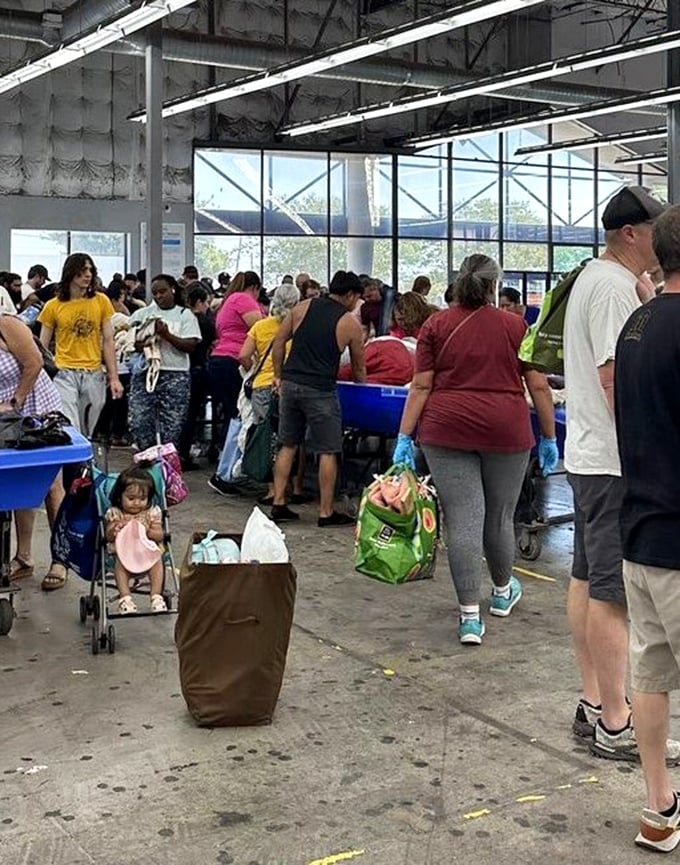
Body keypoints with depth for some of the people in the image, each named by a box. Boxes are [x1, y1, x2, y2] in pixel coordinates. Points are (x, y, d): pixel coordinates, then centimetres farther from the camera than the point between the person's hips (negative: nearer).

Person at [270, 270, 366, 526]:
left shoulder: (303, 307, 10)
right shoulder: (350, 323, 1)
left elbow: (278, 341, 8)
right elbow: (358, 366, 10)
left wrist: (278, 375, 14)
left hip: (290, 383, 5)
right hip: (320, 390, -5)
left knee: (288, 445, 14)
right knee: (327, 452, 4)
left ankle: (278, 504, 15)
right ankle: (326, 513, 8)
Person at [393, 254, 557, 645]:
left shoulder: (436, 326, 3)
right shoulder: (516, 327, 3)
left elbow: (421, 386, -1)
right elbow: (539, 386, 3)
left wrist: (405, 436, 2)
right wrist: (549, 437, 11)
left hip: (448, 431, 0)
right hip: (506, 433, 0)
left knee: (462, 520, -1)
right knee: (500, 517, 15)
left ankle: (470, 615, -3)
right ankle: (503, 591, 37)